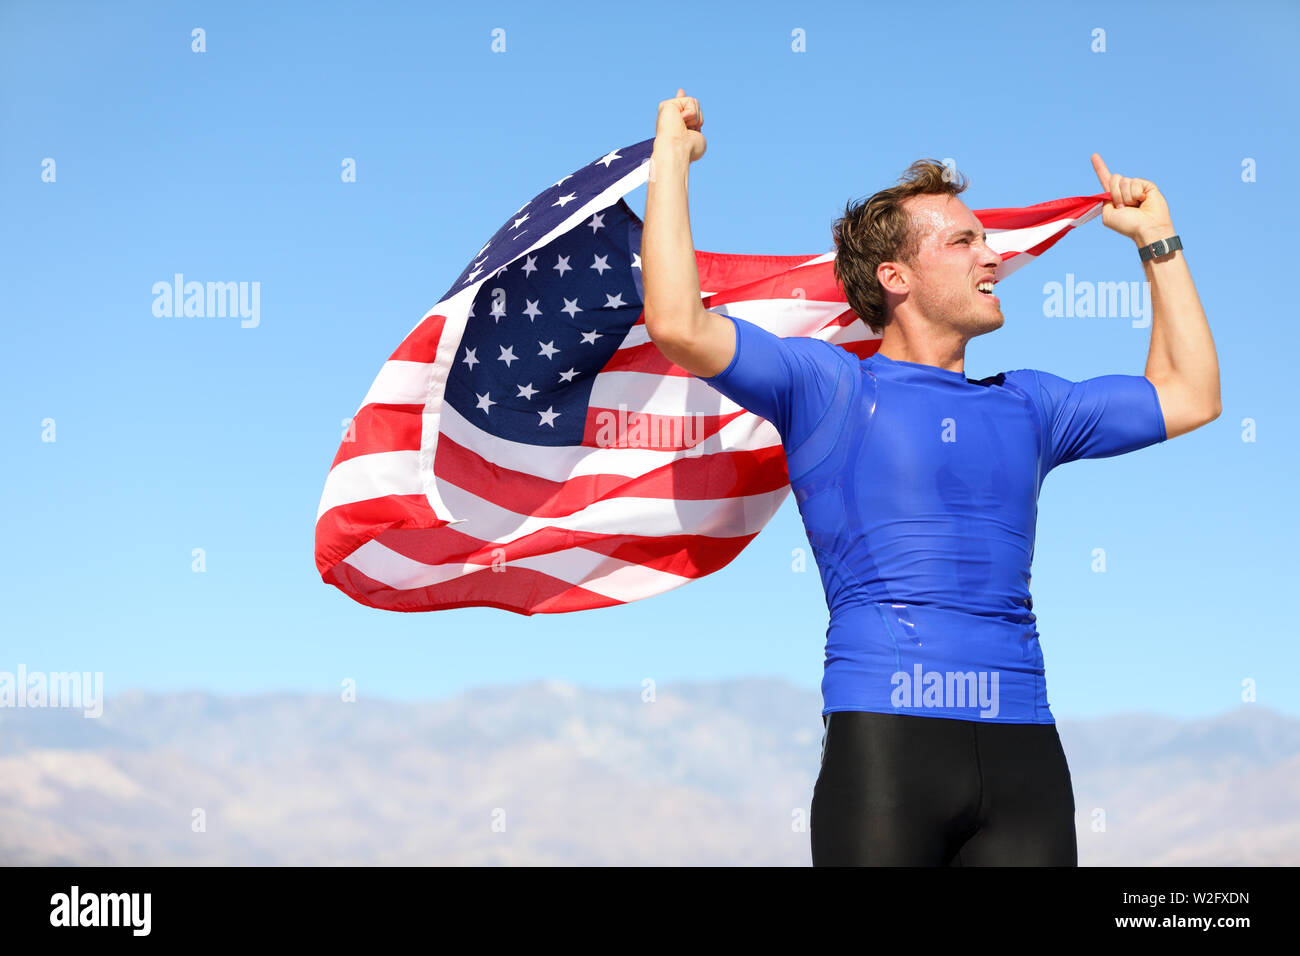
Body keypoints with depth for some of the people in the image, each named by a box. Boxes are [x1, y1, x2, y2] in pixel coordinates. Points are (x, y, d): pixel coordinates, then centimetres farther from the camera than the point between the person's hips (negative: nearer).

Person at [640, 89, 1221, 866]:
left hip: (1023, 744, 5)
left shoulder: (1024, 405, 22)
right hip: (886, 736, -4)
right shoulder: (830, 386, 6)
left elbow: (1189, 396, 29)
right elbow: (678, 326, -7)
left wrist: (1156, 237, 31)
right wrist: (672, 158, 1)